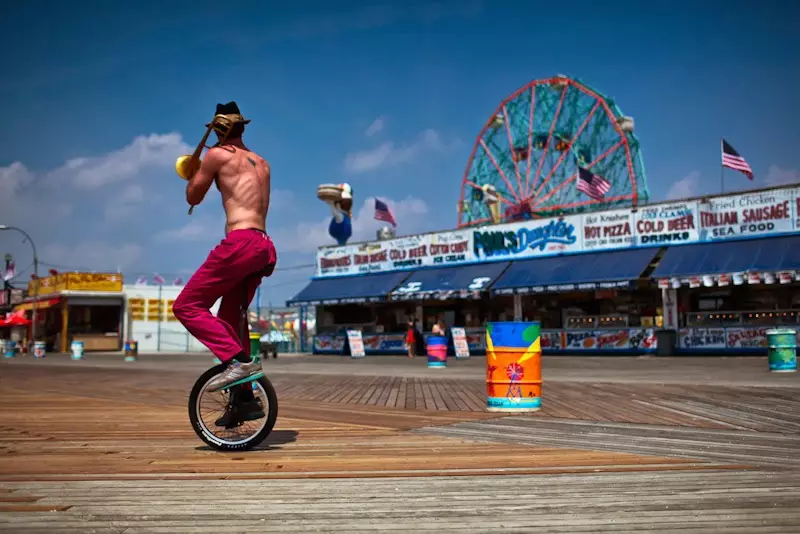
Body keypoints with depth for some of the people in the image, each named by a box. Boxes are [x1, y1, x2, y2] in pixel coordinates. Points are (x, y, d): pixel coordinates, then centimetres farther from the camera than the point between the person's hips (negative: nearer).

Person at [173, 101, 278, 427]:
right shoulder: (261, 164, 23)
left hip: (240, 243, -8)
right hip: (264, 247, 8)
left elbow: (193, 197, 11)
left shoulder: (217, 155, 2)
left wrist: (195, 173, 31)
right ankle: (243, 399, 18)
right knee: (231, 319, 17)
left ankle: (238, 359, -18)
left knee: (187, 306, -3)